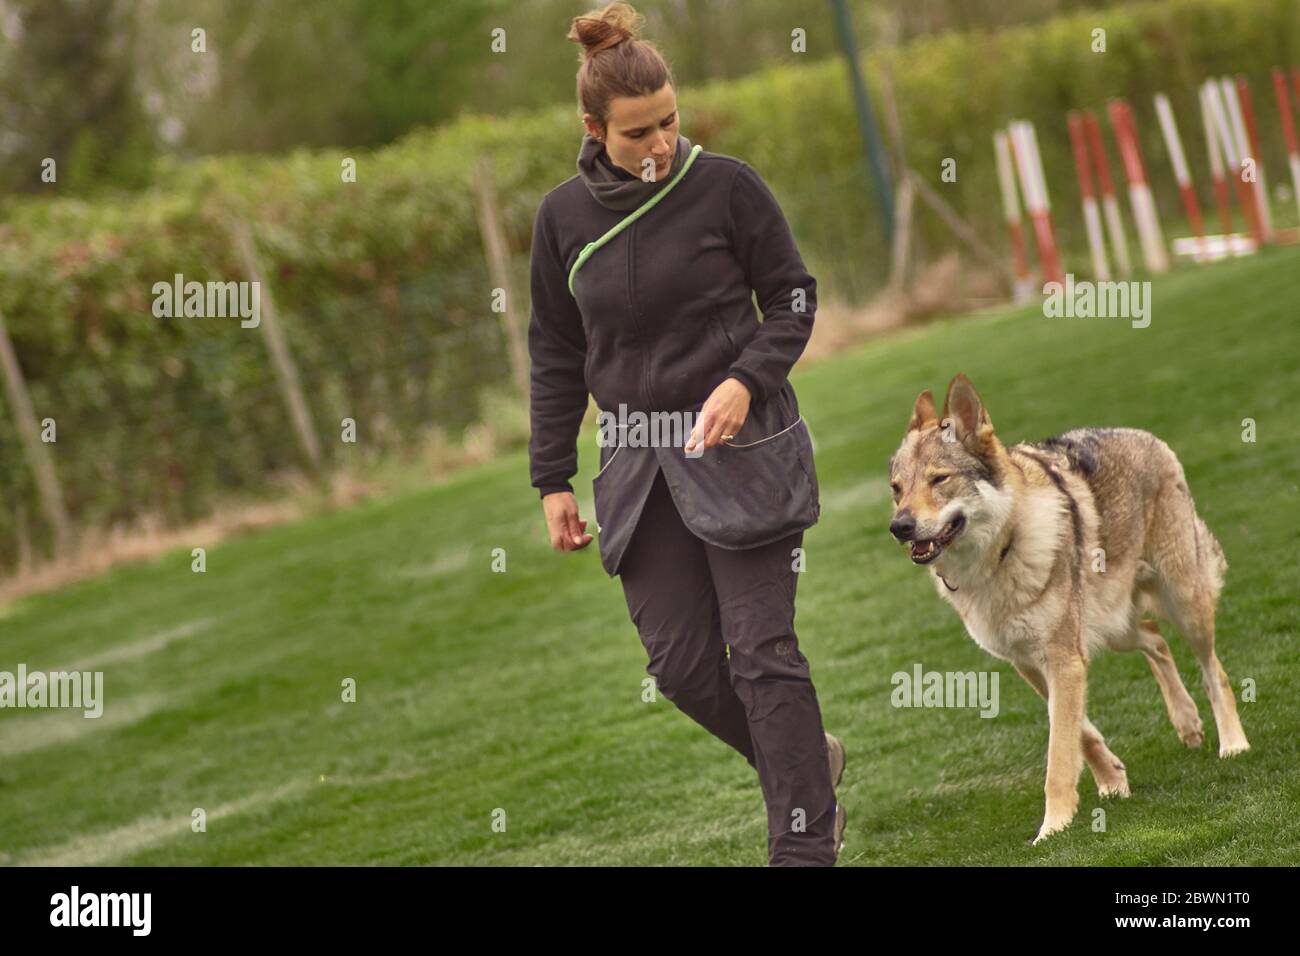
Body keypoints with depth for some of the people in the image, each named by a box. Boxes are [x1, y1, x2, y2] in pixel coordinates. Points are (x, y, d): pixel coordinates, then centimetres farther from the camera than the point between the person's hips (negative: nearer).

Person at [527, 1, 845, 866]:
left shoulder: (726, 187, -7)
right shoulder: (563, 217, 4)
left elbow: (794, 299, 0)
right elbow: (555, 357, 12)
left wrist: (745, 381, -17)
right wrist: (553, 480, 10)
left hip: (742, 450, -4)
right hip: (637, 466, 4)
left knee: (763, 651, -6)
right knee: (681, 663, 2)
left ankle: (805, 845, -1)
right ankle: (810, 763, 27)